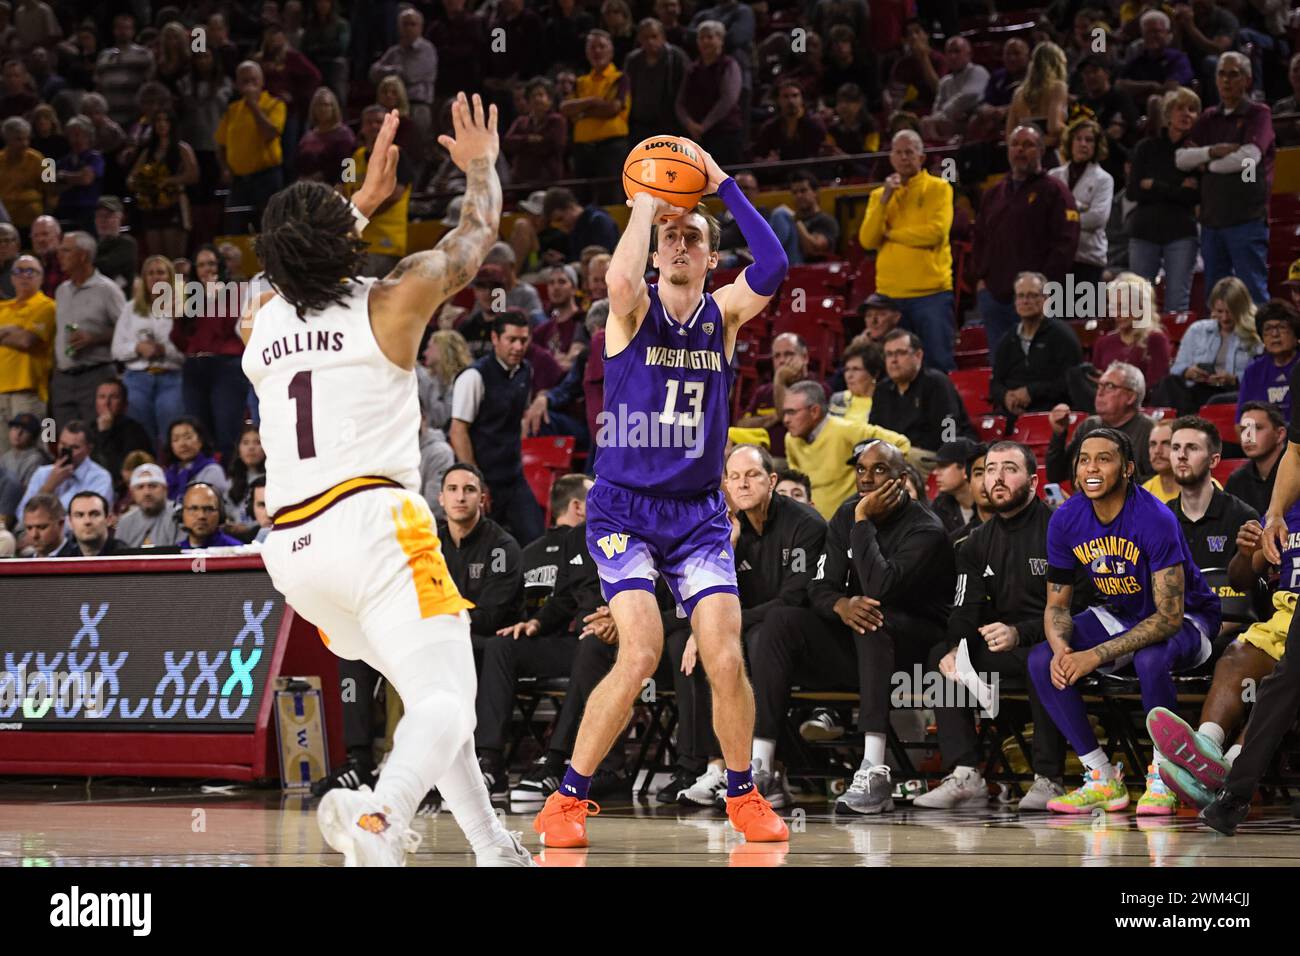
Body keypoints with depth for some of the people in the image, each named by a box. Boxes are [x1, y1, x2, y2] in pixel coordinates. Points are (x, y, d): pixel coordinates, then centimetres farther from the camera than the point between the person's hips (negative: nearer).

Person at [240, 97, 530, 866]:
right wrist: (482, 165, 37)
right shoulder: (390, 304, 0)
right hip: (373, 522, -7)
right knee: (449, 702, -16)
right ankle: (379, 817, -45)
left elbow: (306, 272, 40)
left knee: (430, 689, 23)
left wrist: (366, 199, 49)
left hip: (291, 547, 7)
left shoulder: (261, 324, 14)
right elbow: (477, 234, 18)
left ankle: (494, 846, 22)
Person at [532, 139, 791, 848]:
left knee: (726, 661, -9)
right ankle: (567, 800, -7)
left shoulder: (723, 314, 4)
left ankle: (744, 796, 13)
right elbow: (621, 280, -30)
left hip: (699, 512, 3)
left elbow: (772, 268, -16)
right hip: (624, 506, -3)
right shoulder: (634, 309, -4)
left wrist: (723, 186, -16)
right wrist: (646, 202, -19)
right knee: (641, 652, -20)